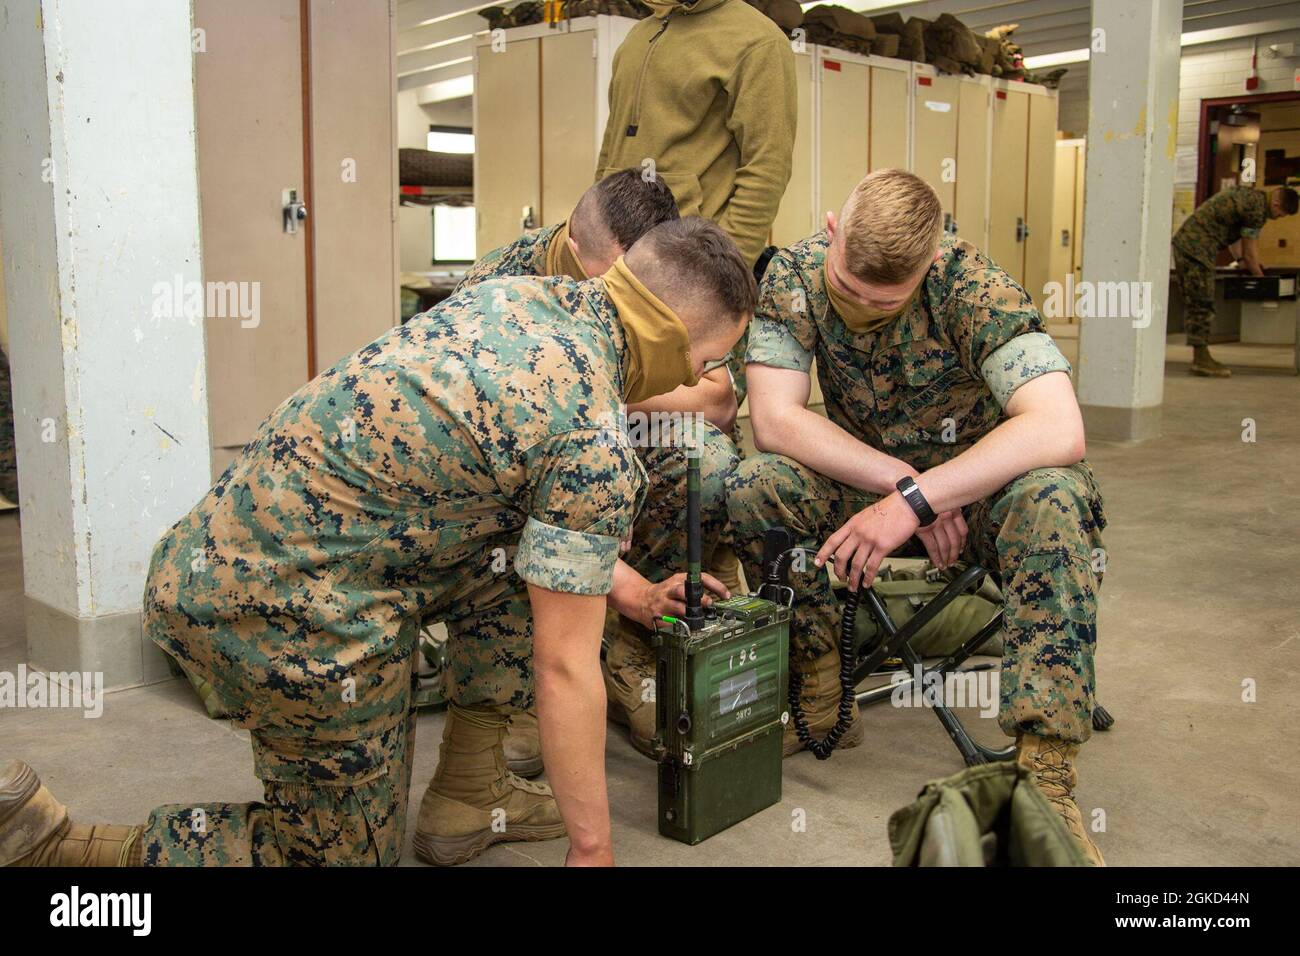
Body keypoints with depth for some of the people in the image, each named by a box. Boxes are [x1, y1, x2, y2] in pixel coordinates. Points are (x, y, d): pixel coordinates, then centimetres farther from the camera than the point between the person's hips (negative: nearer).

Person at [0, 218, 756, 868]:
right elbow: (565, 666, -14)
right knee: (344, 847, 13)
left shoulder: (512, 292, 8)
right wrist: (592, 849, -2)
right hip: (293, 614, -9)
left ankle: (470, 794, 23)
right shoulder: (596, 444, -17)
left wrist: (620, 584, 33)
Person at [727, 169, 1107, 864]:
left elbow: (1059, 430, -36)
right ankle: (823, 702, -9)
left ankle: (1045, 773, -33)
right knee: (750, 488, -25)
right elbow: (775, 418, -21)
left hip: (982, 482, -2)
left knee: (1055, 499, -36)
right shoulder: (794, 275, -16)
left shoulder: (969, 284, -25)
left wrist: (916, 500, -41)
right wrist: (903, 484, -27)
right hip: (867, 480, 3)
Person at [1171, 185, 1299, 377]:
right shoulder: (1257, 207, -12)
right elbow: (1249, 252, -7)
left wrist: (1240, 260, 24)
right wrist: (1260, 278, 6)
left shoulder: (1246, 194, 18)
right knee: (1202, 305, -7)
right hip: (1196, 248, -10)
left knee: (1194, 305, 10)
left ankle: (1200, 359, 14)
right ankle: (1201, 359, -5)